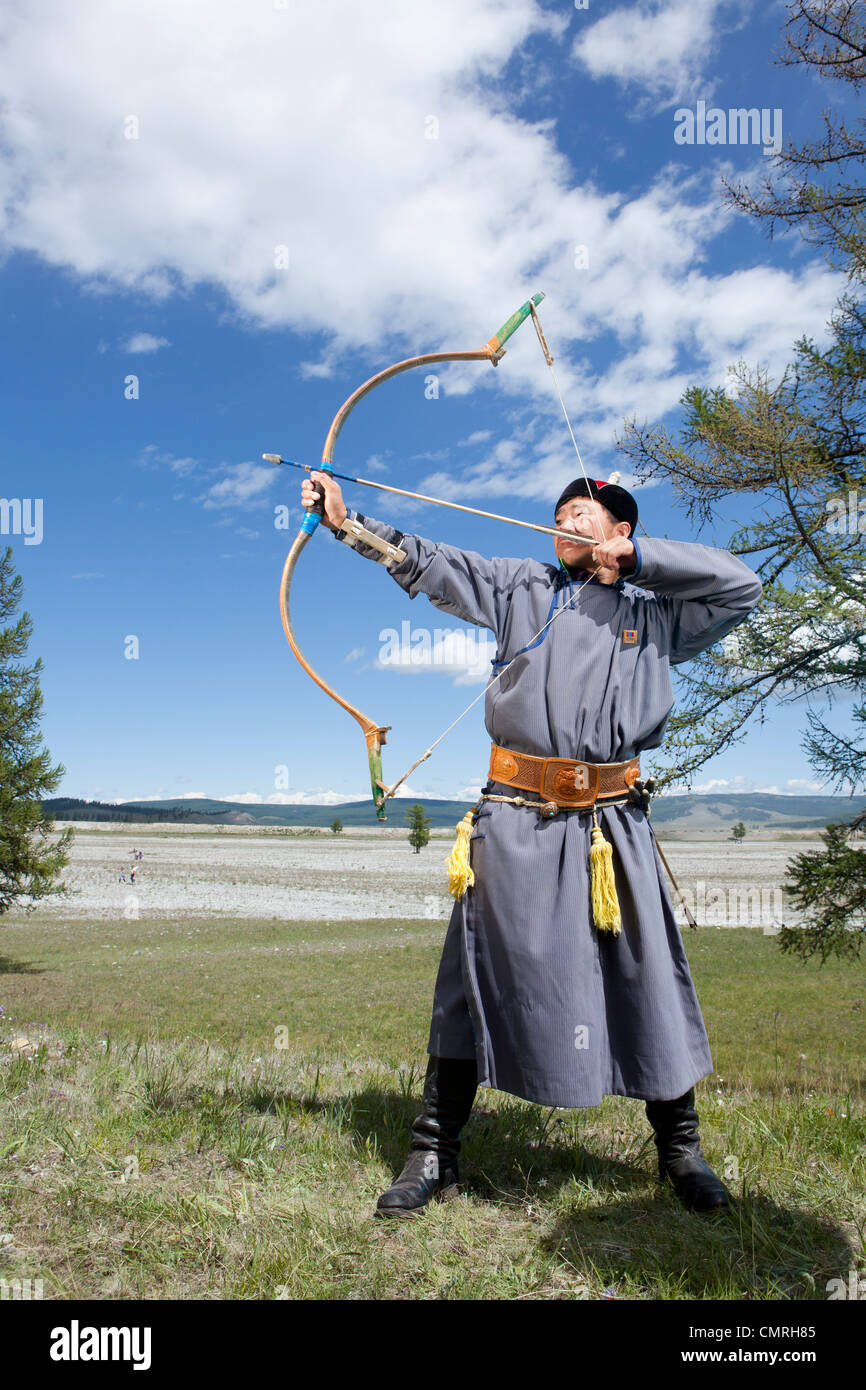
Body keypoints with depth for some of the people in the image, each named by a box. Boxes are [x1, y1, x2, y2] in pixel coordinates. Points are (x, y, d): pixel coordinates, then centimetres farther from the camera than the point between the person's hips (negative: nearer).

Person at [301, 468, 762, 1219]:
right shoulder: (525, 587, 12)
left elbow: (741, 586, 9)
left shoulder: (656, 614, 14)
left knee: (649, 979, 6)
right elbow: (428, 563, 8)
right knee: (479, 975, 2)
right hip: (519, 820, 0)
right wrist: (346, 519, 1)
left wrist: (639, 555, 4)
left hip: (614, 822, 1)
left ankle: (681, 1149, 28)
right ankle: (435, 1151, 16)